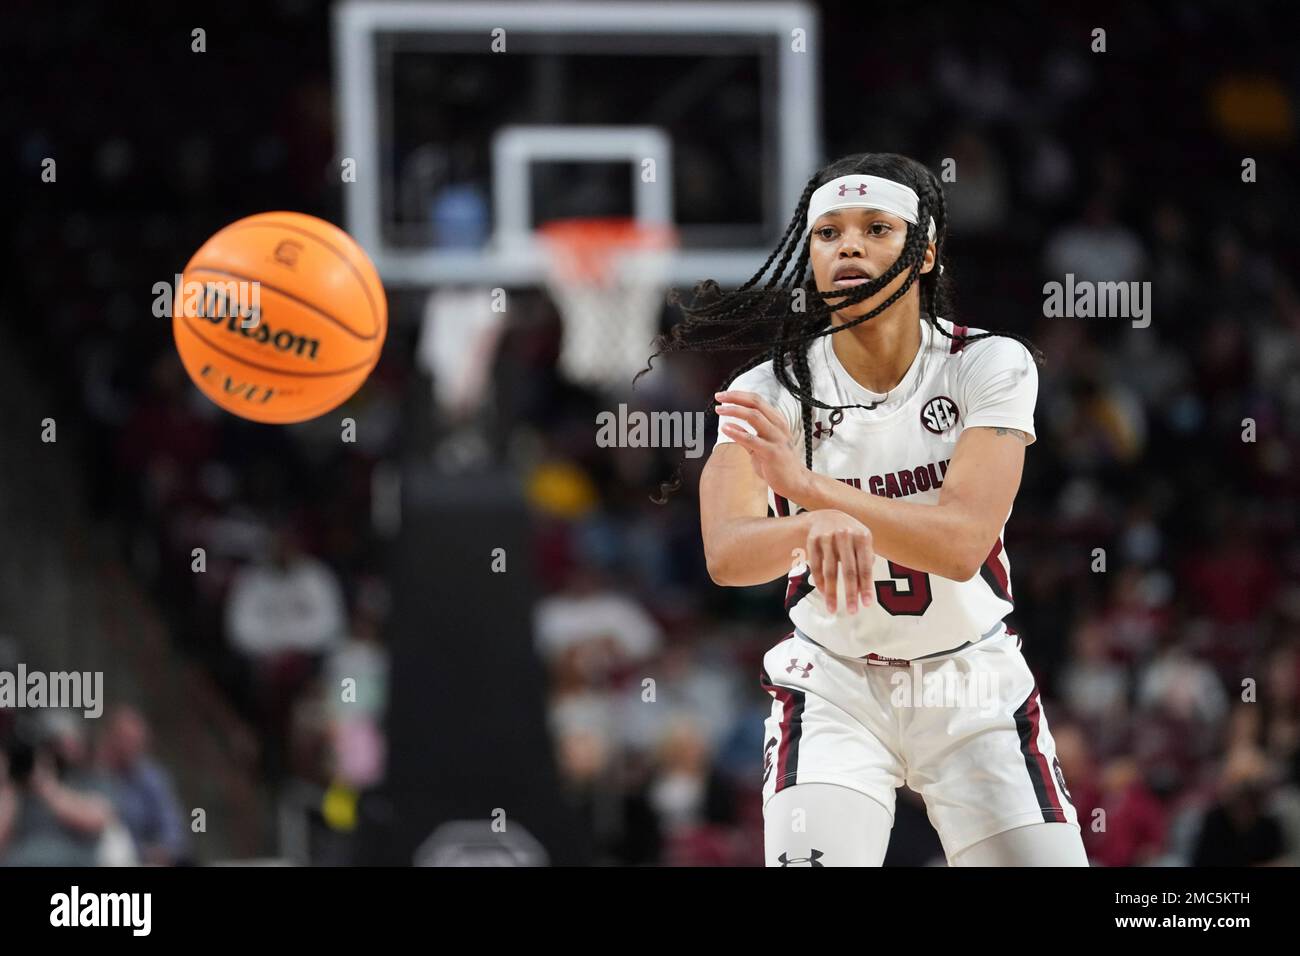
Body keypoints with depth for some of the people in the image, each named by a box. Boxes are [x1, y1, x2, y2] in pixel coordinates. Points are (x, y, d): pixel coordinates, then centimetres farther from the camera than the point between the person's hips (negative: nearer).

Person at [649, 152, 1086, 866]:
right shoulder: (769, 389, -10)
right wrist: (816, 528, -50)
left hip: (974, 689, 1)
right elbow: (726, 556, -27)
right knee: (812, 859, -22)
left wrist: (807, 484, -39)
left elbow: (962, 545, -26)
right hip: (833, 691, -1)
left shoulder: (991, 365, -12)